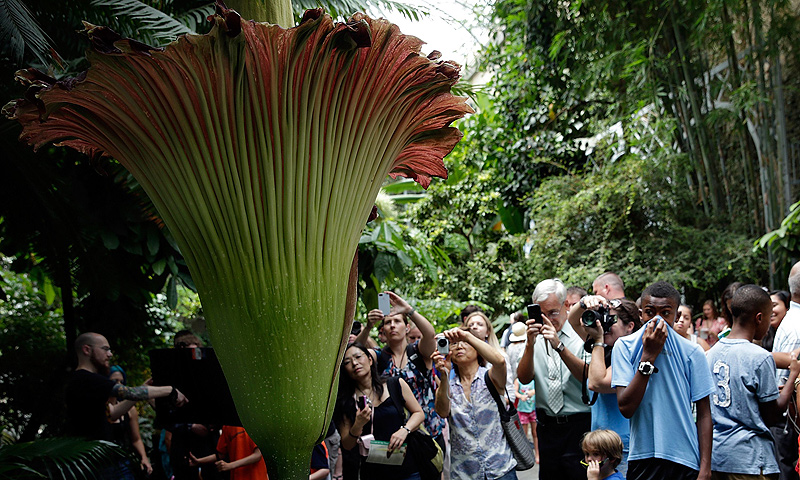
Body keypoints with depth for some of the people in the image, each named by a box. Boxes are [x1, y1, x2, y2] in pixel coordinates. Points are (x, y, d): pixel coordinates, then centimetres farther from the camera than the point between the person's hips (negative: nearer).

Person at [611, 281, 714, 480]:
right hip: (641, 458, 0)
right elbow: (626, 408, -13)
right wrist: (648, 355, -16)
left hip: (685, 460, 0)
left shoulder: (692, 353, -2)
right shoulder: (624, 347, -4)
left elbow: (703, 414, 0)